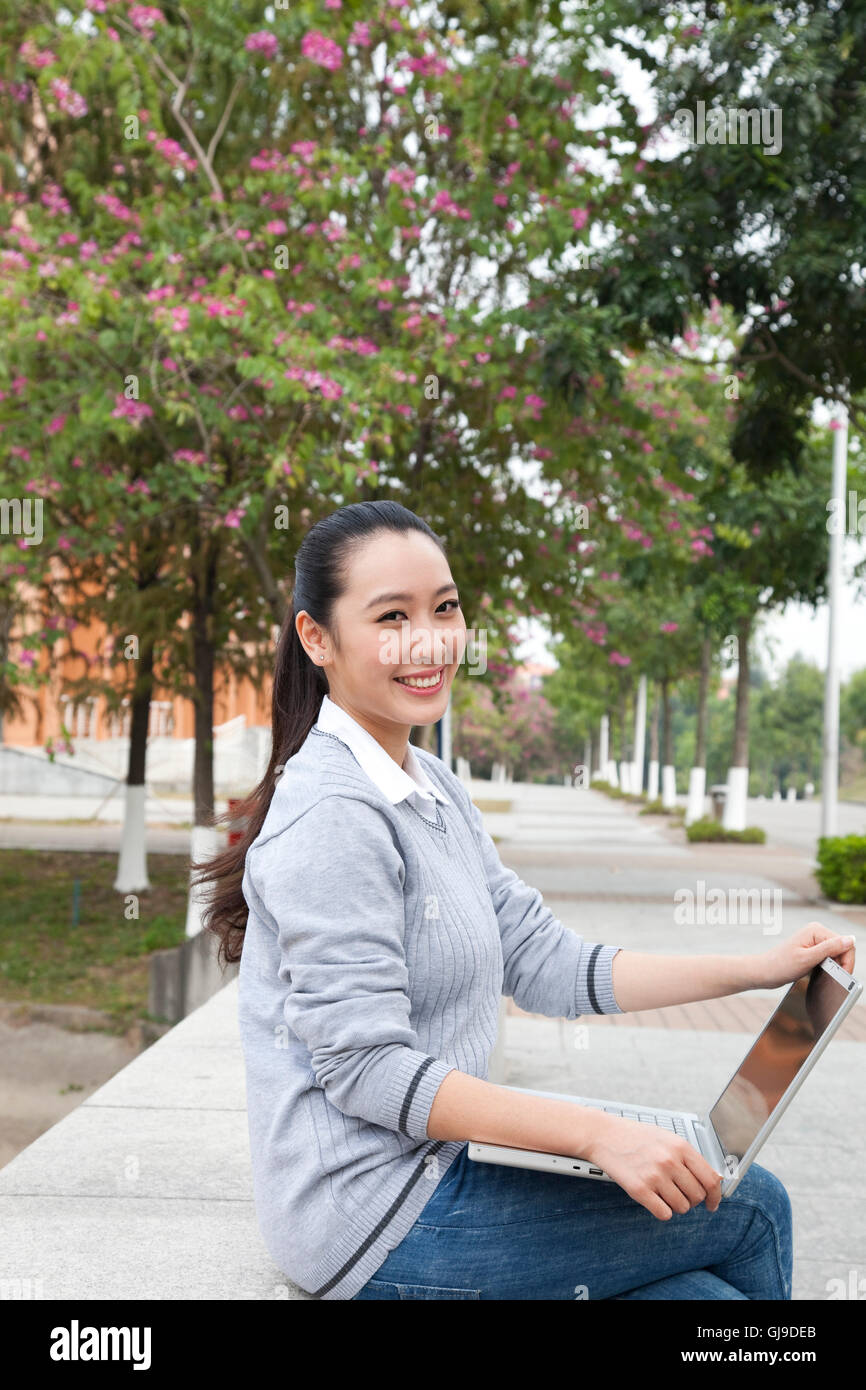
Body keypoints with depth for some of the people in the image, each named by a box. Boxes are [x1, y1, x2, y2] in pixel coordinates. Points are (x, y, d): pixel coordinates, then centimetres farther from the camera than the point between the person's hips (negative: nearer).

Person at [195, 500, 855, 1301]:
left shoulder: (434, 787, 10)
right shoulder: (333, 811, -20)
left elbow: (546, 964, 8)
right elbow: (367, 1070, -23)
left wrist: (763, 969, 1)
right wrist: (599, 1135, -27)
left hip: (424, 1171, 8)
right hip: (374, 1216, -8)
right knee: (750, 1209, -2)